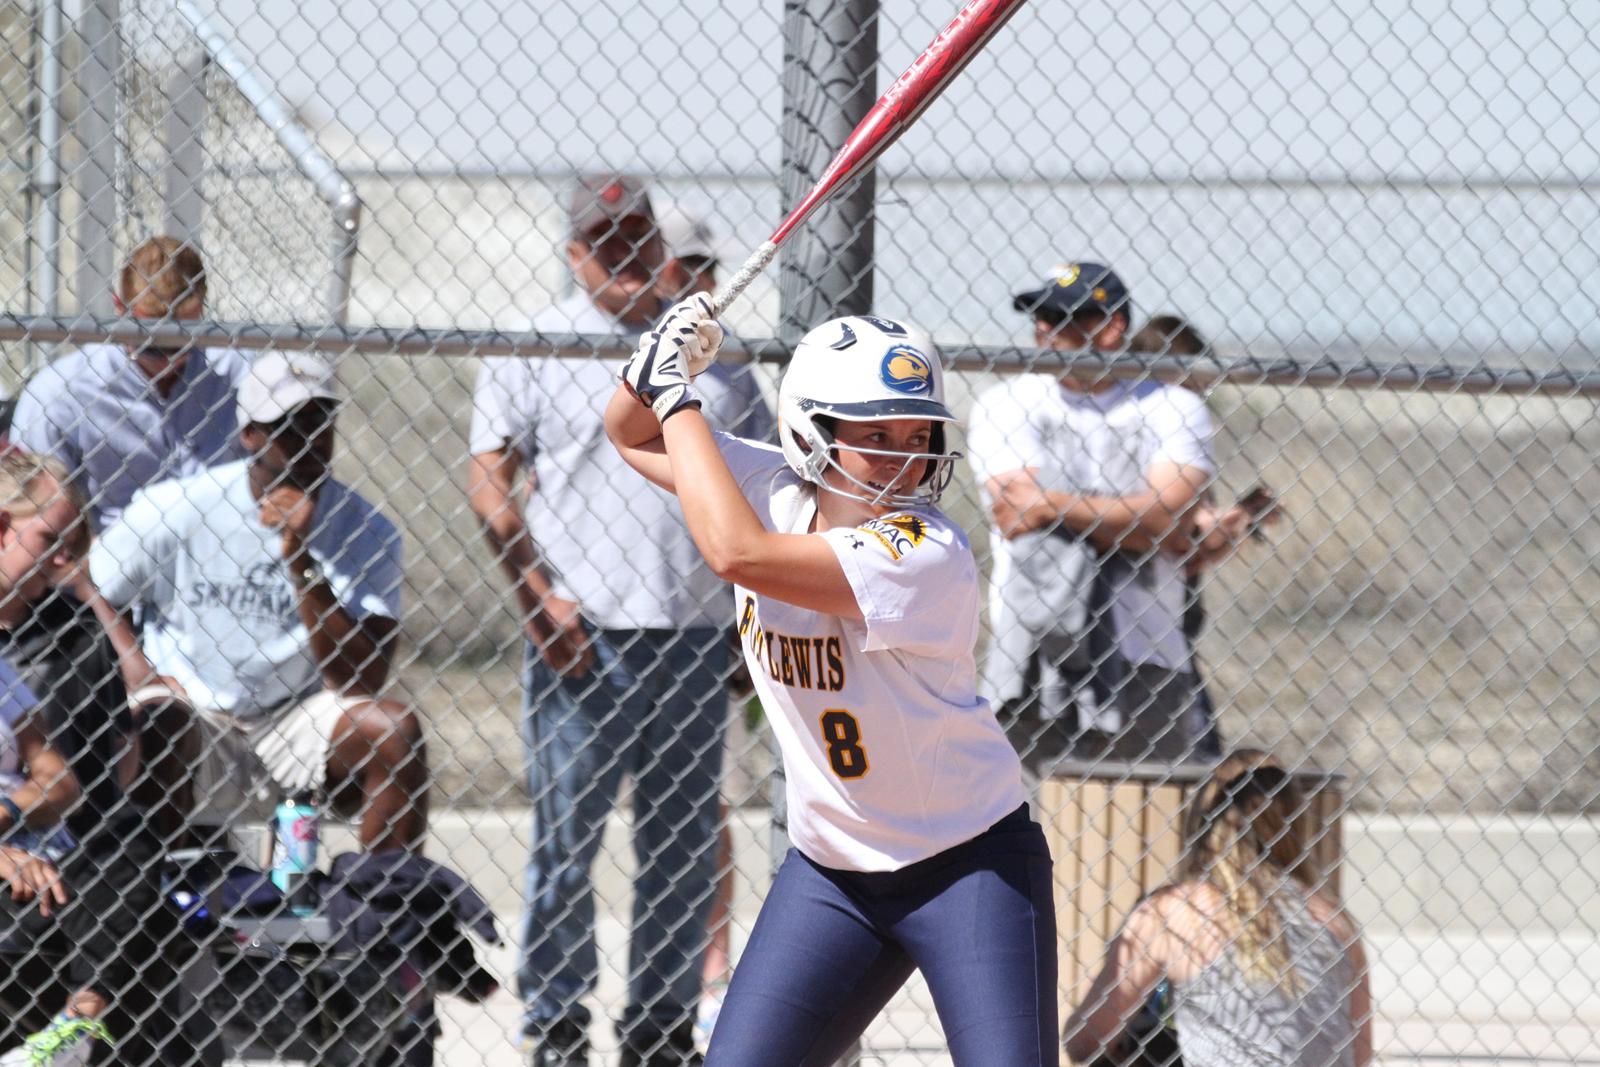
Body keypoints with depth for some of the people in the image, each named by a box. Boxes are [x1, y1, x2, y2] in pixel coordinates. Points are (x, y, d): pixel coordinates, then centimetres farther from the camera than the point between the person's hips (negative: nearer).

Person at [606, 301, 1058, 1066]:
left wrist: (678, 394, -25)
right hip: (831, 871, 6)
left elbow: (737, 553, -35)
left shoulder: (926, 556, -27)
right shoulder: (773, 491, -5)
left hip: (970, 865, -6)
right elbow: (632, 435, 10)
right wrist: (660, 359, -13)